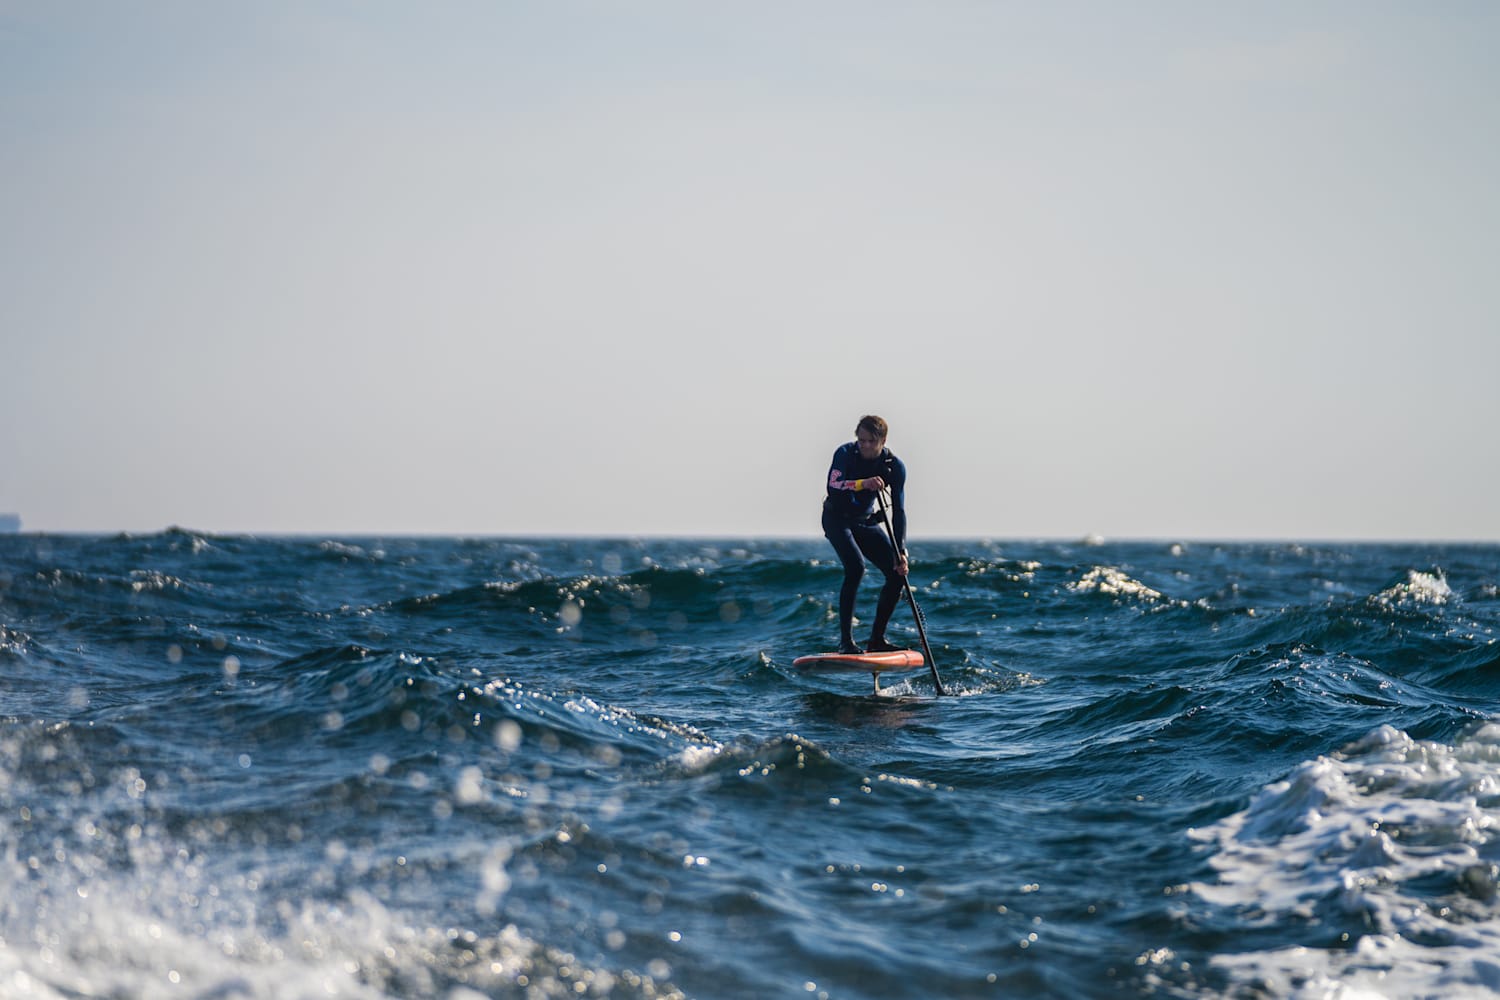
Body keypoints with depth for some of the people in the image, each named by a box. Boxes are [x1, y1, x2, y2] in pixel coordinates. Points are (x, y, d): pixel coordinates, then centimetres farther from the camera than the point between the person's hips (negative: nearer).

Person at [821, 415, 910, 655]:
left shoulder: (894, 466, -12)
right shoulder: (845, 454, -19)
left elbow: (898, 512, -14)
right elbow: (832, 487, -34)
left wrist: (901, 552, -24)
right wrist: (863, 483, -51)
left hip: (866, 522, 4)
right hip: (837, 520, -4)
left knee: (898, 574, -8)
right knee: (856, 567, -28)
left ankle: (876, 639, 4)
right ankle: (845, 640, -26)